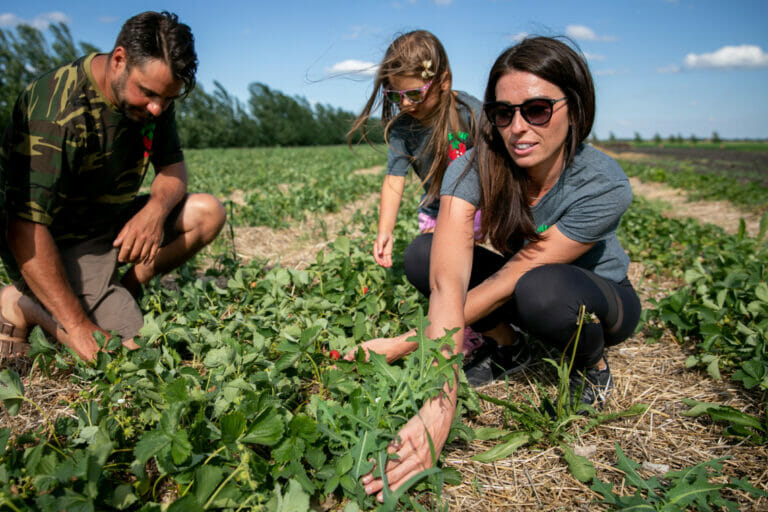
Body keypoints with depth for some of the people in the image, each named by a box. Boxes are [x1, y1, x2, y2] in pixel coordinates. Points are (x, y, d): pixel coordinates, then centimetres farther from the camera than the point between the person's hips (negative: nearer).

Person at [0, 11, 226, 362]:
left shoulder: (153, 97, -5)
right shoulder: (58, 112, -28)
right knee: (132, 352, -21)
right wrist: (78, 326, -31)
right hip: (57, 243, -8)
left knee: (207, 212, -5)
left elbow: (173, 166, 5)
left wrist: (156, 208, -21)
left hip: (111, 222, 8)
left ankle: (116, 297, -3)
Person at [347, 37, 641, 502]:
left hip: (602, 299, -2)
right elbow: (448, 281, -41)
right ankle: (509, 346, 2)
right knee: (424, 254, -22)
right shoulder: (476, 168, -25)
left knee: (542, 289, -39)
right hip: (527, 286, 3)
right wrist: (442, 404, -52)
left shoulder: (605, 186, -31)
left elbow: (506, 283, -32)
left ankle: (594, 364, -3)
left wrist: (404, 344, -33)